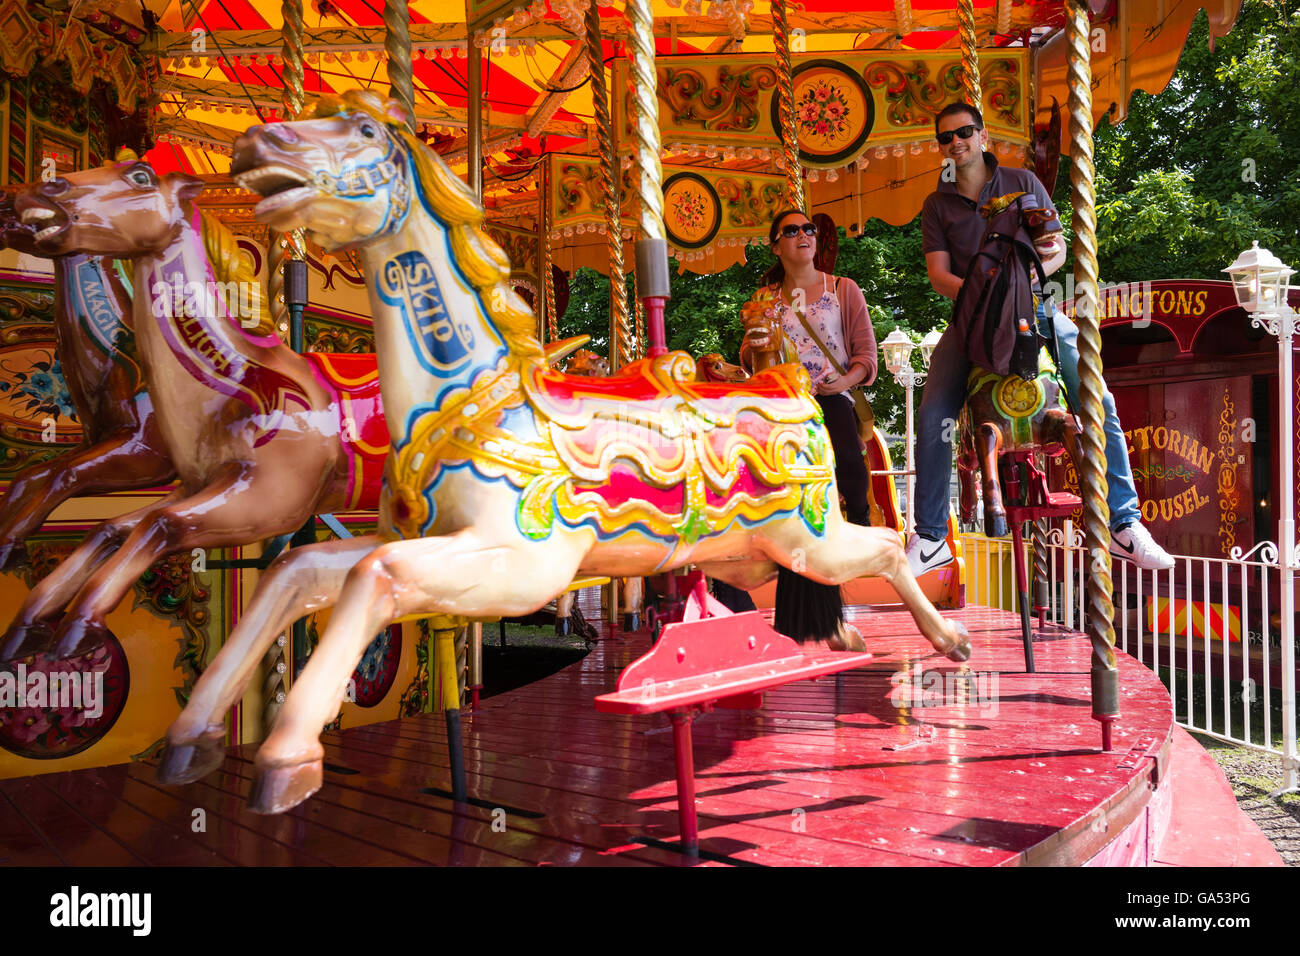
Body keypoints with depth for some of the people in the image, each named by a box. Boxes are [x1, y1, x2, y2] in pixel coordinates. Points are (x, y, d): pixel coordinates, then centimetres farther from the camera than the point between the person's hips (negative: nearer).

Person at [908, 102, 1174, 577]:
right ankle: (930, 538, -9)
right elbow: (938, 275, -1)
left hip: (1034, 307, 0)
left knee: (1098, 403, -15)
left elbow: (1058, 249, 7)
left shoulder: (1022, 182, 9)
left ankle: (1124, 524, -7)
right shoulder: (936, 206, 9)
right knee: (932, 417, -18)